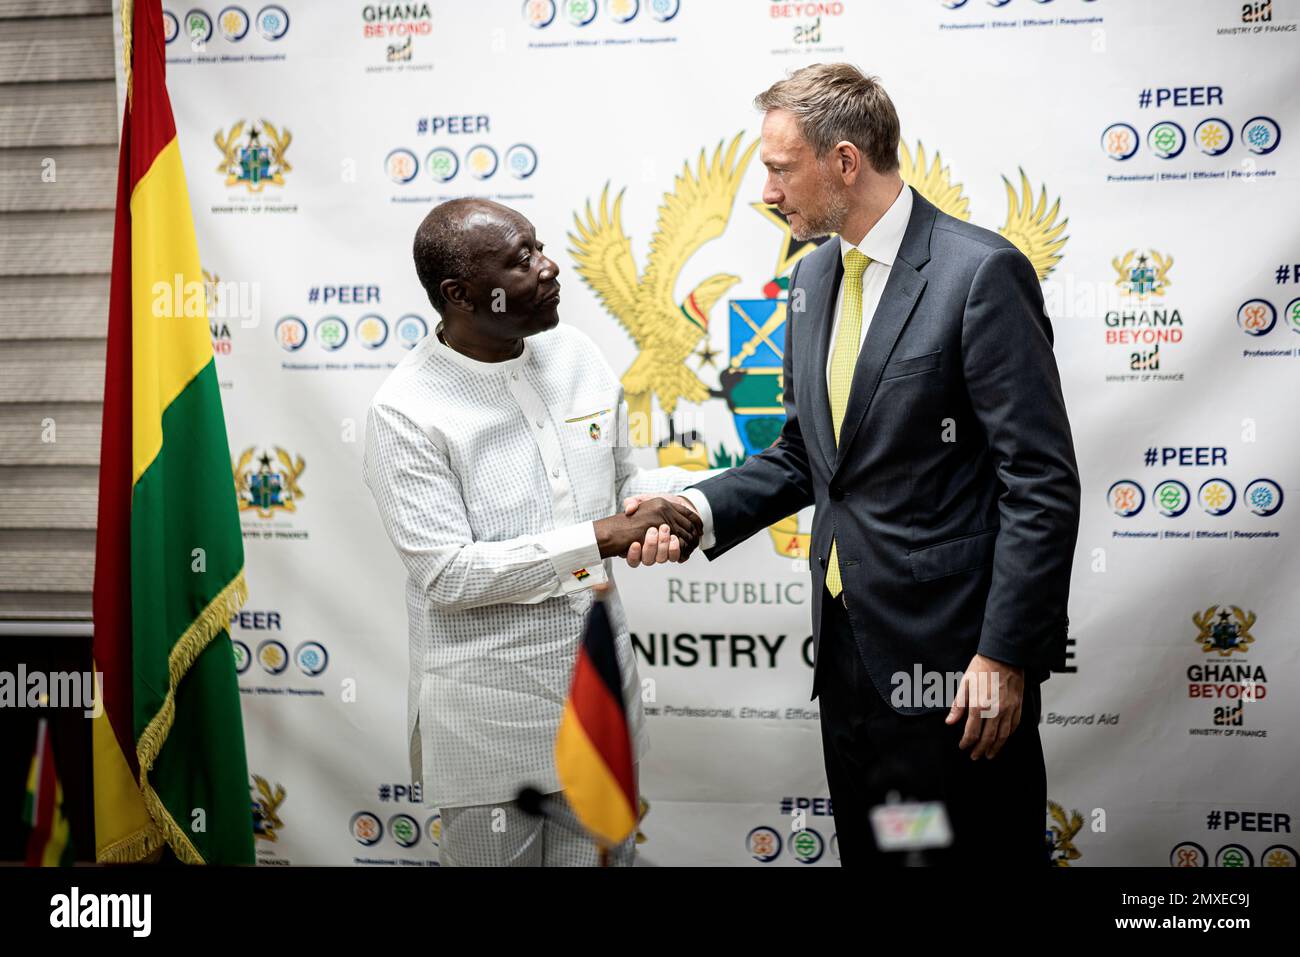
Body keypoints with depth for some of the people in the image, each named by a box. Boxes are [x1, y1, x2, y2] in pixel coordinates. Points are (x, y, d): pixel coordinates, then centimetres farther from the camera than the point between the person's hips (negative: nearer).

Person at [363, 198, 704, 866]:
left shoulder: (575, 354, 2)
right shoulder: (407, 411, -16)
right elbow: (447, 574, -20)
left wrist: (664, 504, -8)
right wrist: (600, 537, -22)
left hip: (602, 683, 6)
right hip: (488, 714, -5)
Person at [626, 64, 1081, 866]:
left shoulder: (981, 272, -14)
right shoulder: (815, 277, 11)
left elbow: (1041, 484, -16)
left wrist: (1006, 657, -18)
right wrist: (701, 508, 1)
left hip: (951, 655, -8)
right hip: (851, 649, 8)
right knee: (869, 853, 16)